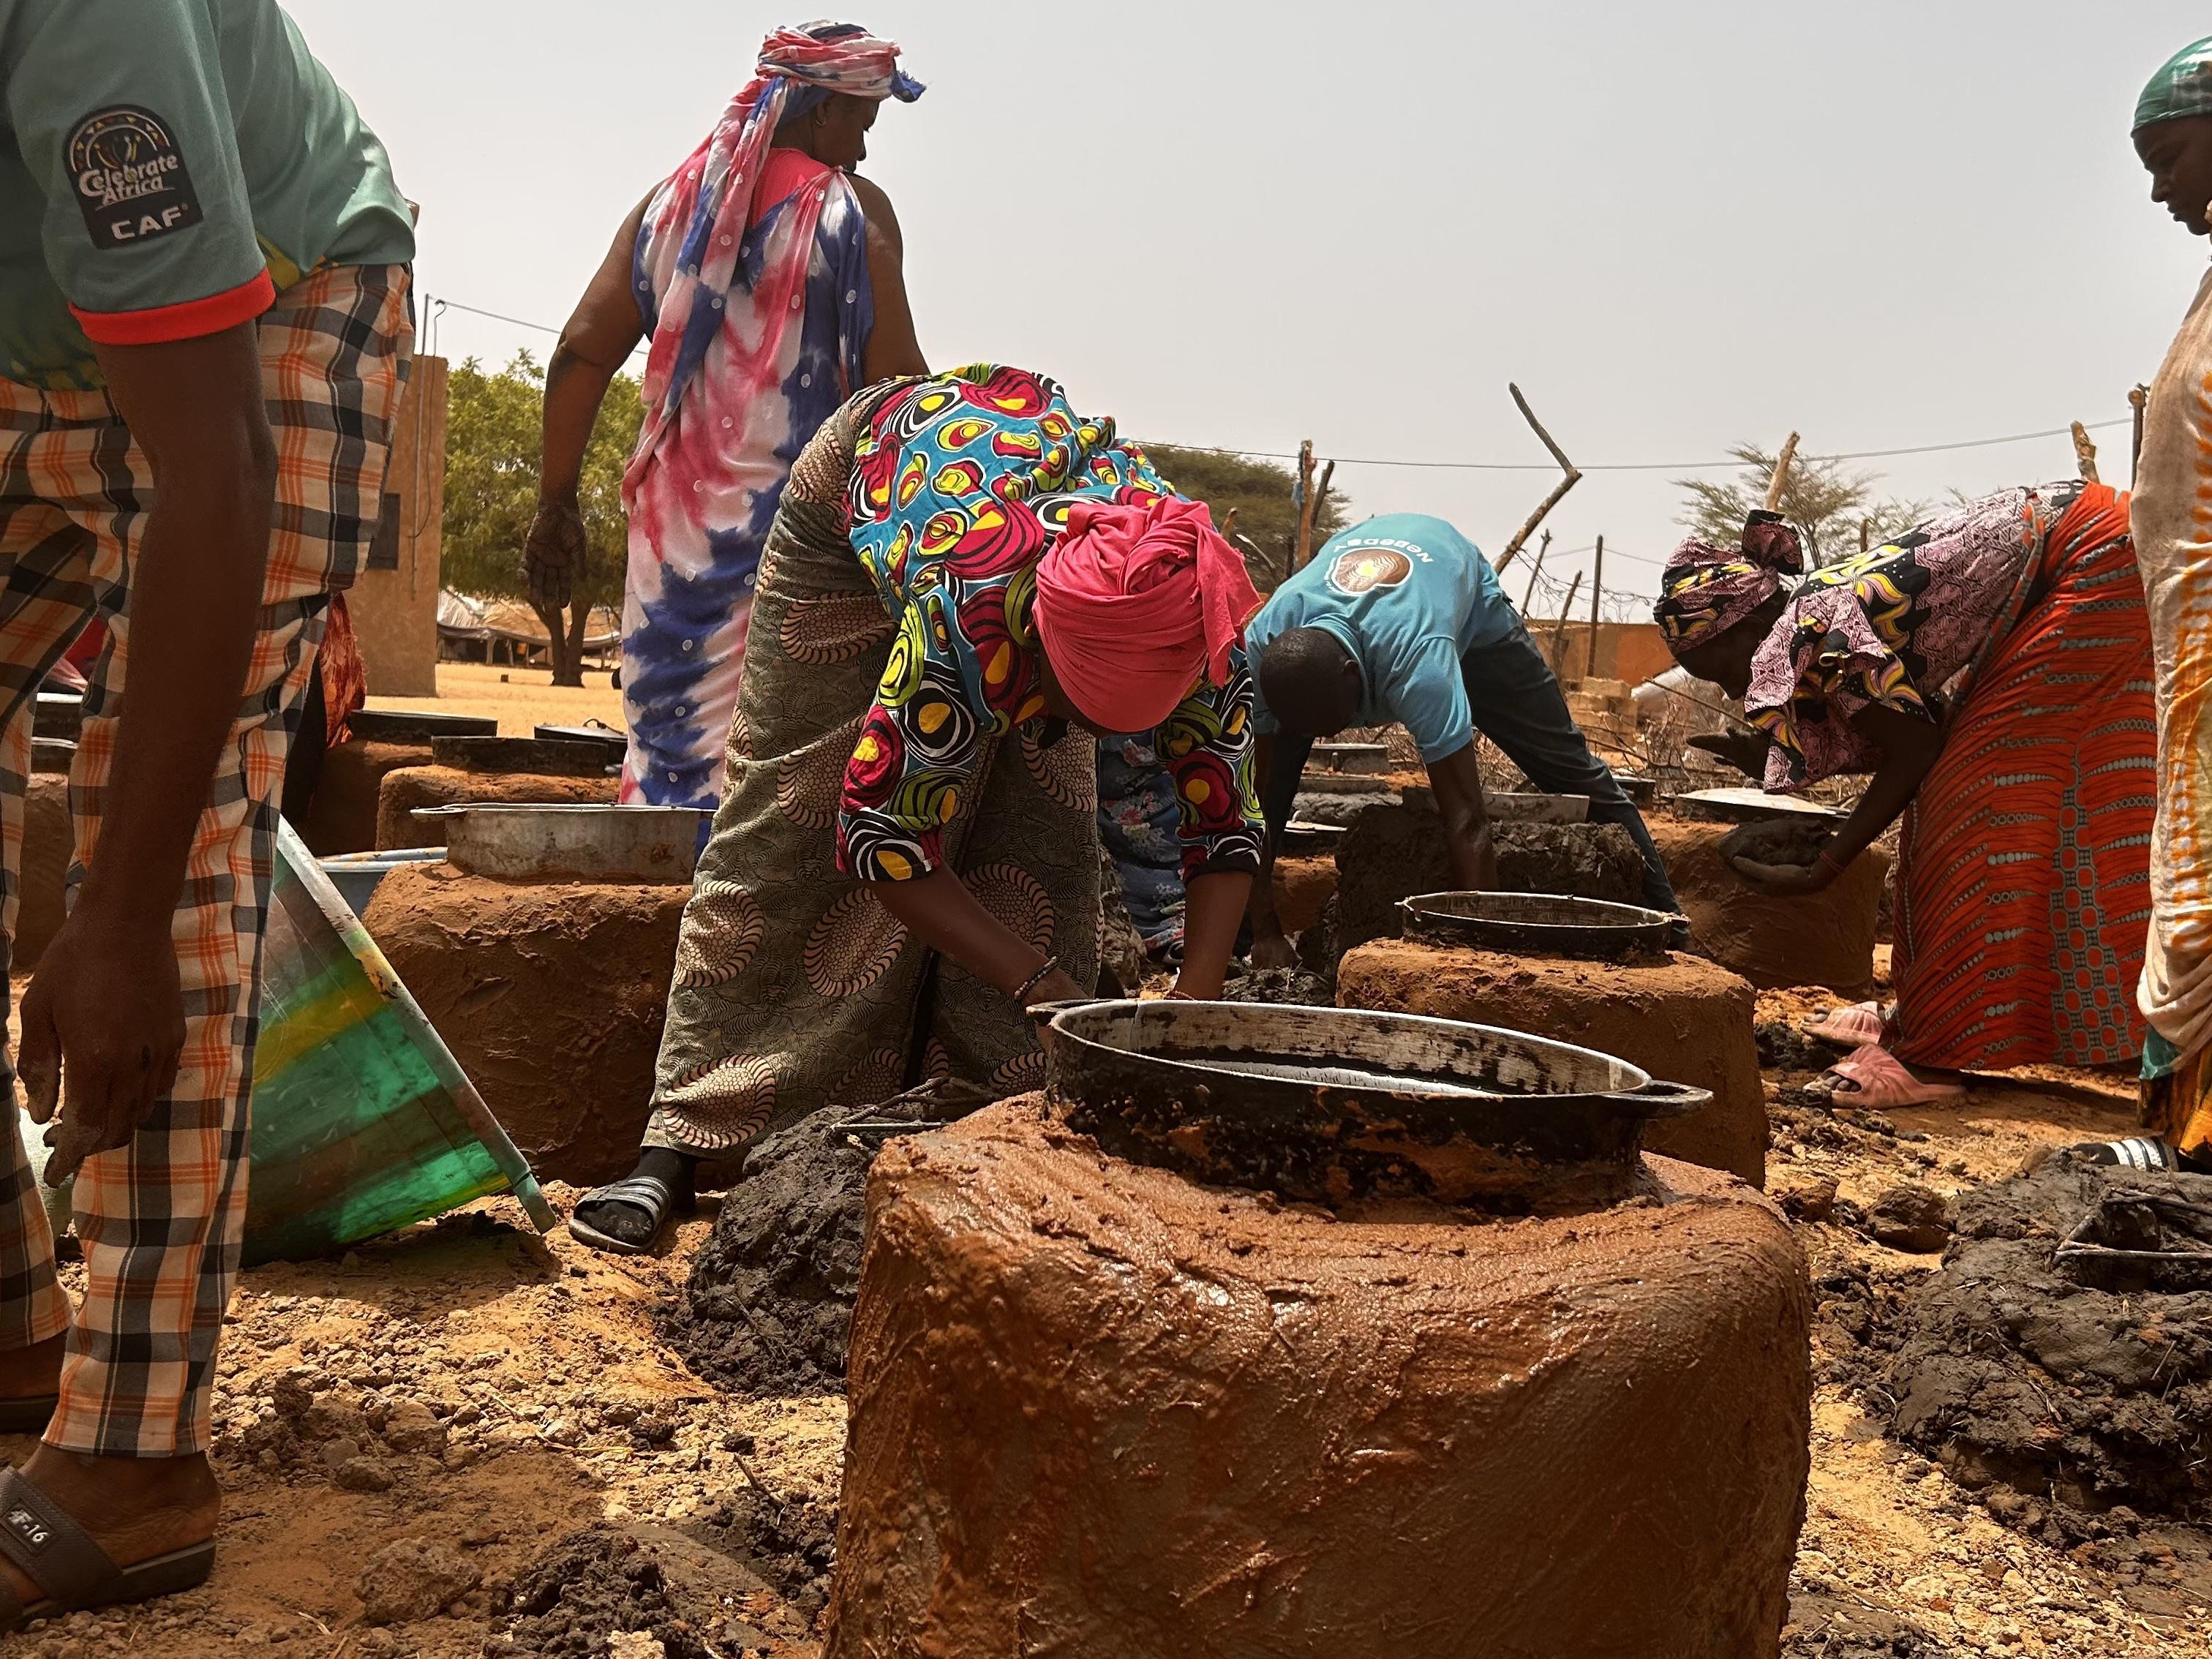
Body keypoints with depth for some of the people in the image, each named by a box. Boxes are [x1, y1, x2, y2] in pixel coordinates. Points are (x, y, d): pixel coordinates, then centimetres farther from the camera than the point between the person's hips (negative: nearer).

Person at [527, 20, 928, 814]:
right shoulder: (853, 210, -2)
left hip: (676, 527, 5)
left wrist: (556, 505, 12)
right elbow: (895, 383, -7)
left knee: (669, 742, 10)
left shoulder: (670, 202, 12)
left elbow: (580, 355, 8)